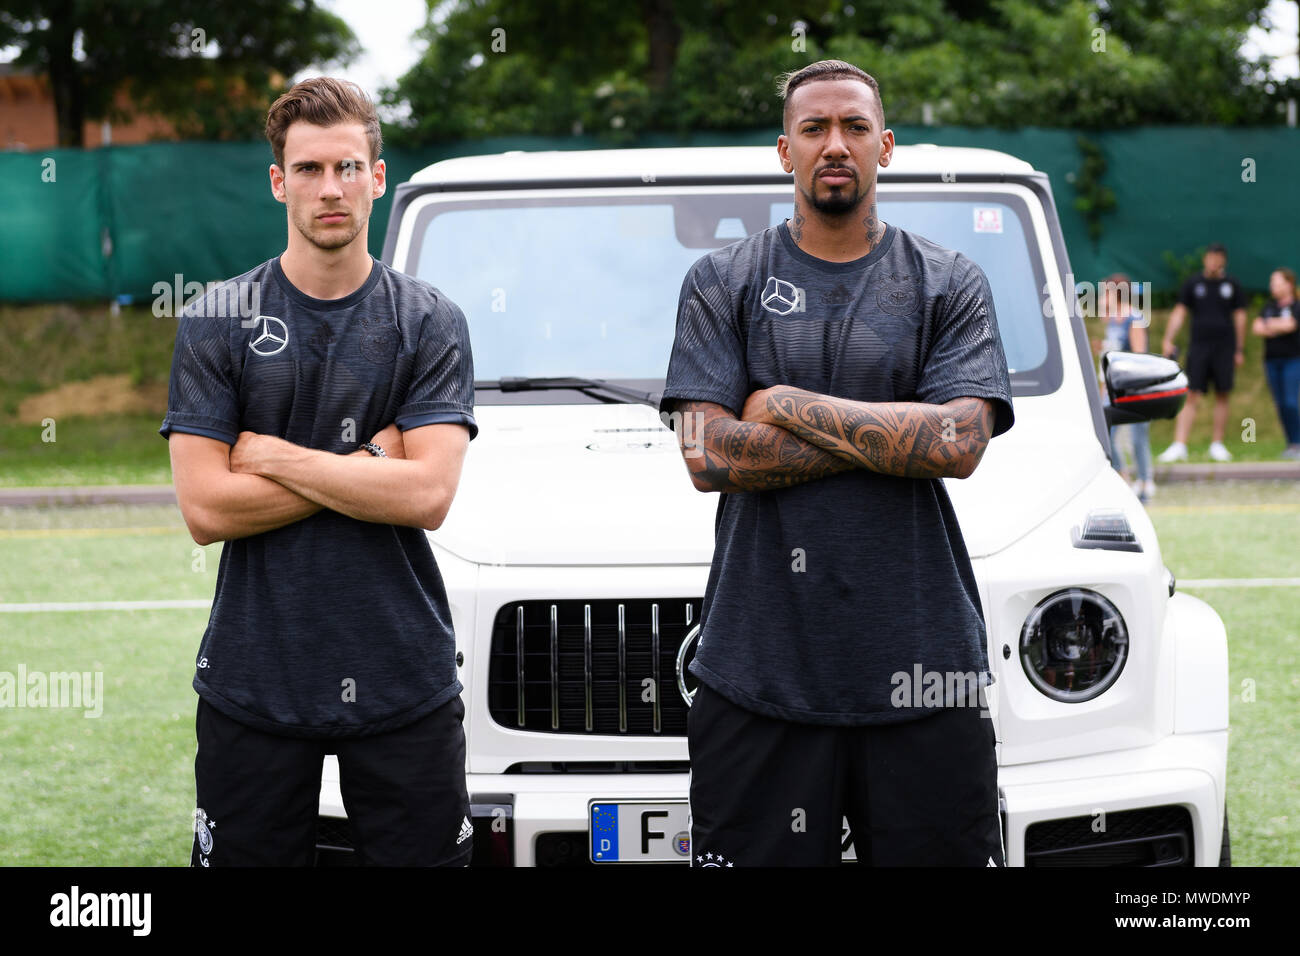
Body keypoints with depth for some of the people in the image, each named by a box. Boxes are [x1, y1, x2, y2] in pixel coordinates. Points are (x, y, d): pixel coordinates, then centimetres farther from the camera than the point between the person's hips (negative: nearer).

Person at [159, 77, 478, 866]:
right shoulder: (215, 322, 1)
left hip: (404, 680, 0)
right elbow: (206, 510, -9)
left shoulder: (431, 321, 1)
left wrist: (271, 456, -10)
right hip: (254, 677, 0)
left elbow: (428, 497, -12)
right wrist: (369, 465, -10)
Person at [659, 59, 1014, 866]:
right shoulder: (722, 283, 9)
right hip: (759, 669, 0)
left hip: (923, 673, 0)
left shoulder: (951, 285, 8)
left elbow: (959, 443, -7)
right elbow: (709, 457, -4)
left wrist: (787, 405, -5)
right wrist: (889, 437, -6)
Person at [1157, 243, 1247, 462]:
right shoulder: (1192, 284, 5)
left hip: (1225, 347, 1)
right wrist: (1168, 339, -10)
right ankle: (1179, 446, -11)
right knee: (1190, 397, -8)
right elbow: (1179, 313, 2)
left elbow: (1240, 317, 10)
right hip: (1199, 346, -1)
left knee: (1222, 396, 4)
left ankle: (1217, 444, 13)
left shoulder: (1232, 286, 7)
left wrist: (1240, 350, 7)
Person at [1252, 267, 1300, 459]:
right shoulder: (1270, 307, 15)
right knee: (1280, 404, 3)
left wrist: (1270, 325, -3)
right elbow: (1256, 327, 3)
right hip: (1272, 360, 6)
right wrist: (1278, 327, -9)